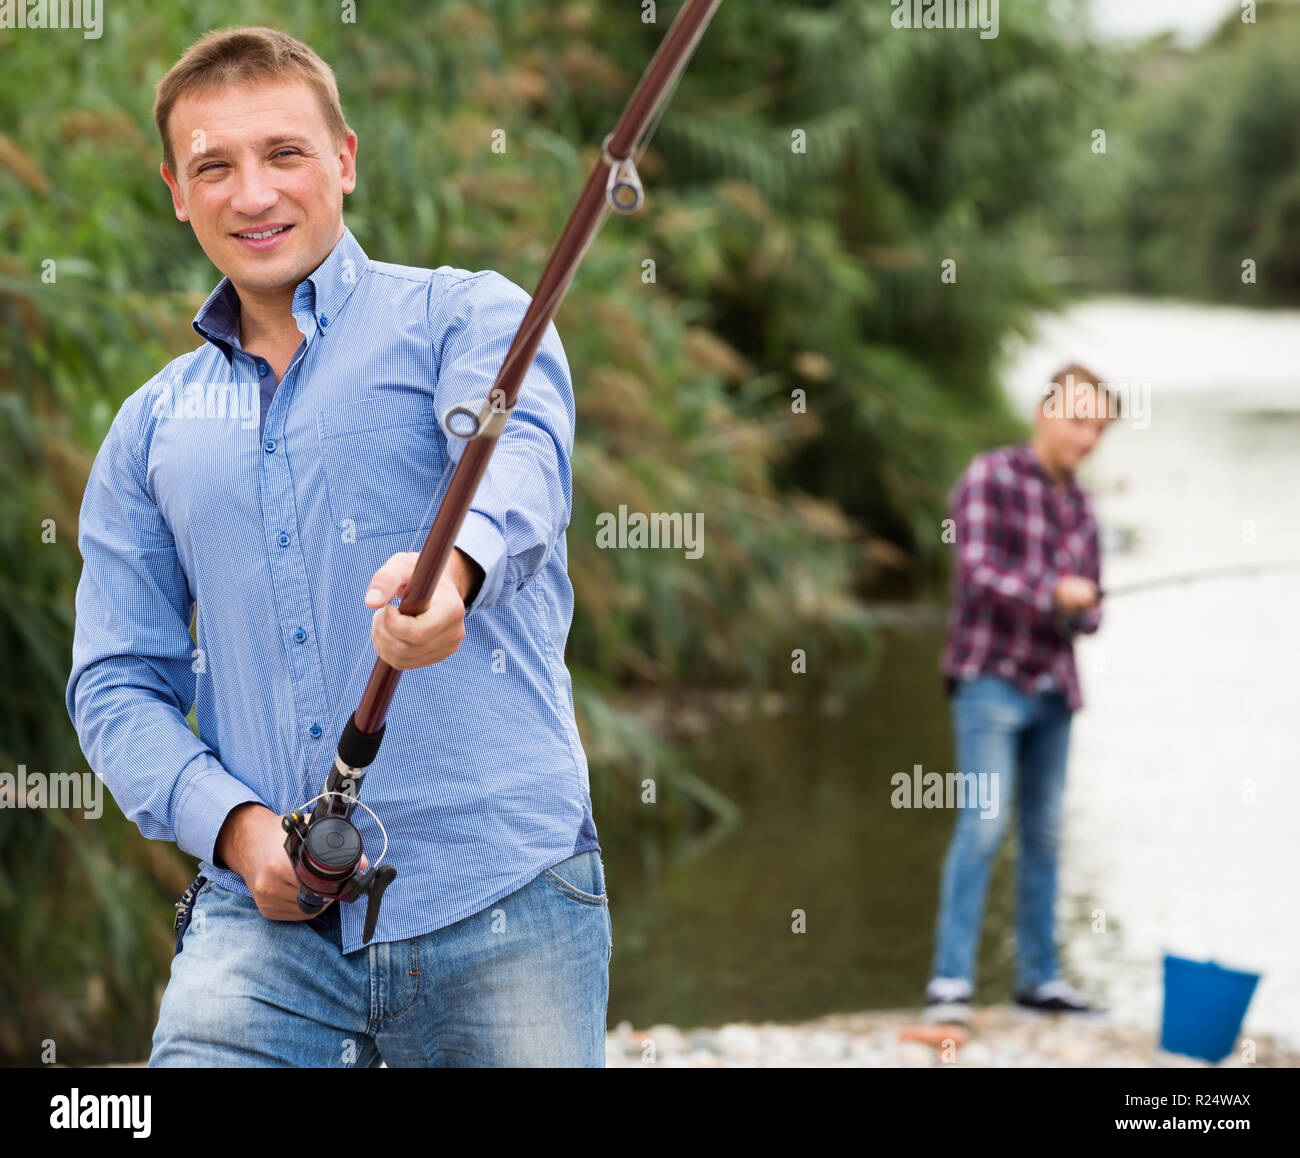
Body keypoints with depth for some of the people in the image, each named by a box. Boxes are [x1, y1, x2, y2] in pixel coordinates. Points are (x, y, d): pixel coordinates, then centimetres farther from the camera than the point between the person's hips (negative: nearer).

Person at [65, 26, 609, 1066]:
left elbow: (520, 452, -16)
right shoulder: (152, 430, 17)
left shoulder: (463, 316, 5)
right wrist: (234, 824, -5)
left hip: (501, 903, -2)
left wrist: (454, 567, -41)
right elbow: (117, 683, 15)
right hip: (263, 919, 2)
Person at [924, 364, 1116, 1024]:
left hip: (1052, 690, 7)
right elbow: (977, 571, -17)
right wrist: (1051, 592, -27)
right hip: (991, 679, -7)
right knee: (984, 823, -14)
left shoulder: (1078, 505, 15)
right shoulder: (990, 478, -4)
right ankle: (951, 981, -15)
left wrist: (1080, 612, -5)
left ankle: (1038, 977, 15)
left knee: (1043, 834, 8)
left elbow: (1088, 608, 18)